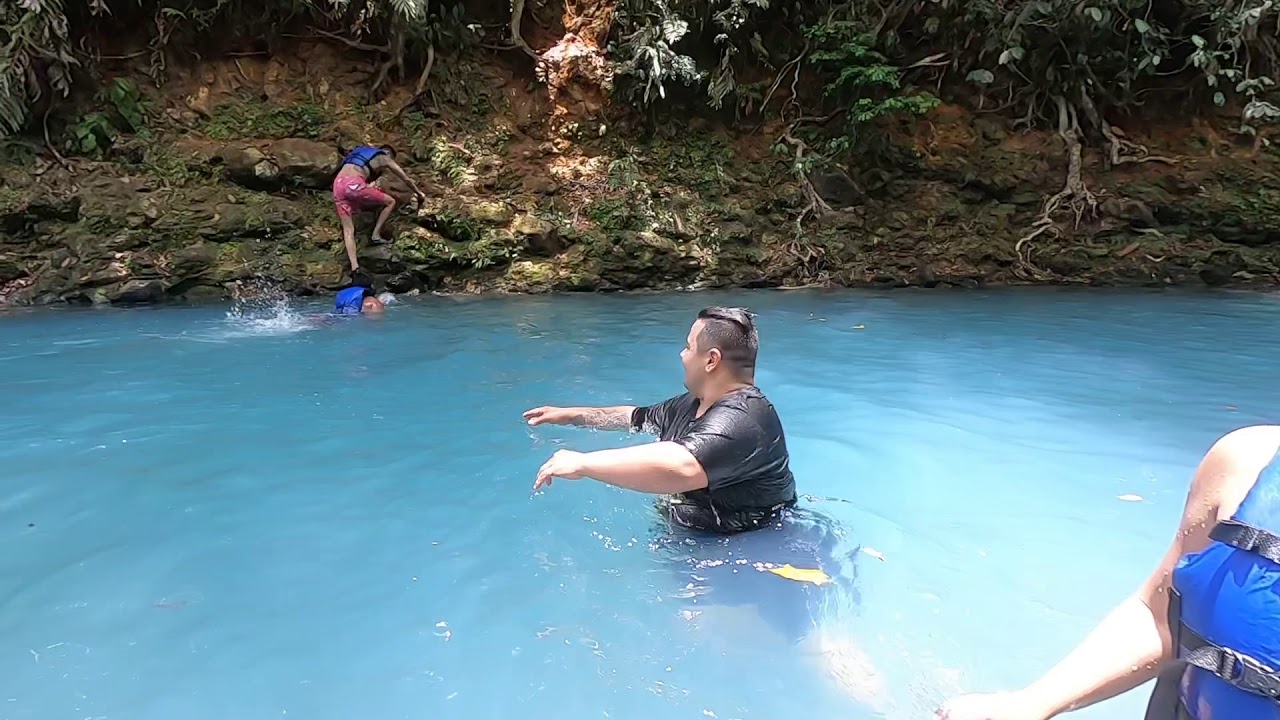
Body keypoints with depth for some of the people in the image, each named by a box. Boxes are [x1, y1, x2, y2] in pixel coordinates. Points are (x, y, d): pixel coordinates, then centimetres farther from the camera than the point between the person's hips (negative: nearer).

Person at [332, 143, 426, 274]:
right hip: (353, 184, -6)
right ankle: (376, 235, 11)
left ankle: (354, 266, -10)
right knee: (390, 202, 15)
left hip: (338, 185, 6)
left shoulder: (363, 152, 34)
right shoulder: (385, 158, 18)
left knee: (348, 229, 4)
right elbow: (407, 180, 27)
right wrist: (419, 193, 44)